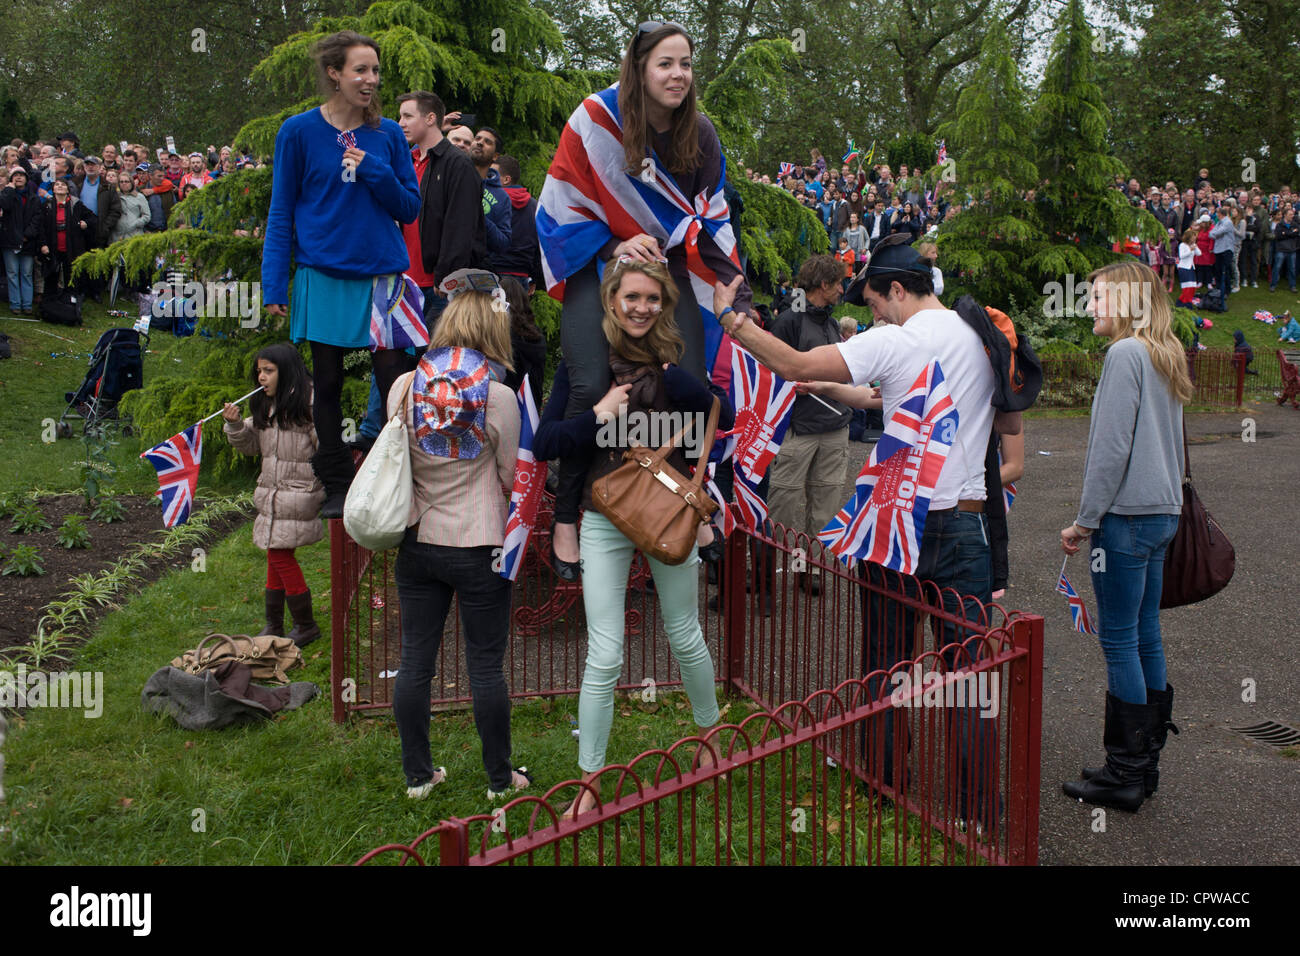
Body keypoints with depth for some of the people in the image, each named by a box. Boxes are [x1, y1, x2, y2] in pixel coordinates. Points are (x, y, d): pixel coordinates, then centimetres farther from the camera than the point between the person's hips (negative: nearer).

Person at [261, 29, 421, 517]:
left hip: (384, 276, 1)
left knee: (396, 385, -4)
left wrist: (374, 171, -12)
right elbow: (282, 212, 3)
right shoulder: (299, 131, 1)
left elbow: (410, 207, 6)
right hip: (324, 277, -1)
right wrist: (274, 284, -4)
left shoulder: (388, 134, 6)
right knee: (327, 385, 7)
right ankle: (336, 489, 18)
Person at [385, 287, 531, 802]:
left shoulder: (404, 387, -3)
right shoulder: (499, 397, -13)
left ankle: (418, 775, 24)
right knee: (485, 666, 7)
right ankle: (500, 778, 20)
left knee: (415, 662, 12)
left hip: (418, 543, 3)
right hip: (478, 547, -3)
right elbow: (508, 476, -3)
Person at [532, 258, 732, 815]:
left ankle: (710, 733, 42)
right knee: (604, 656, -1)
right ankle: (589, 783, 12)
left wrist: (668, 372, -24)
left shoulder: (675, 356, -3)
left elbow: (725, 417, -17)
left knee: (685, 637, 17)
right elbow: (542, 445, -7)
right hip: (606, 521, -1)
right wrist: (598, 415, -20)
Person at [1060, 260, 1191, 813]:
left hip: (1127, 514, -9)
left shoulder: (1125, 354, -13)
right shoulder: (1166, 356, 14)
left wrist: (1086, 520, -11)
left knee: (1119, 640, -3)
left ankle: (1125, 775, 3)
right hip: (1163, 512, 9)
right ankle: (1145, 763, 22)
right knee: (1145, 637, 13)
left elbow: (1112, 446, -17)